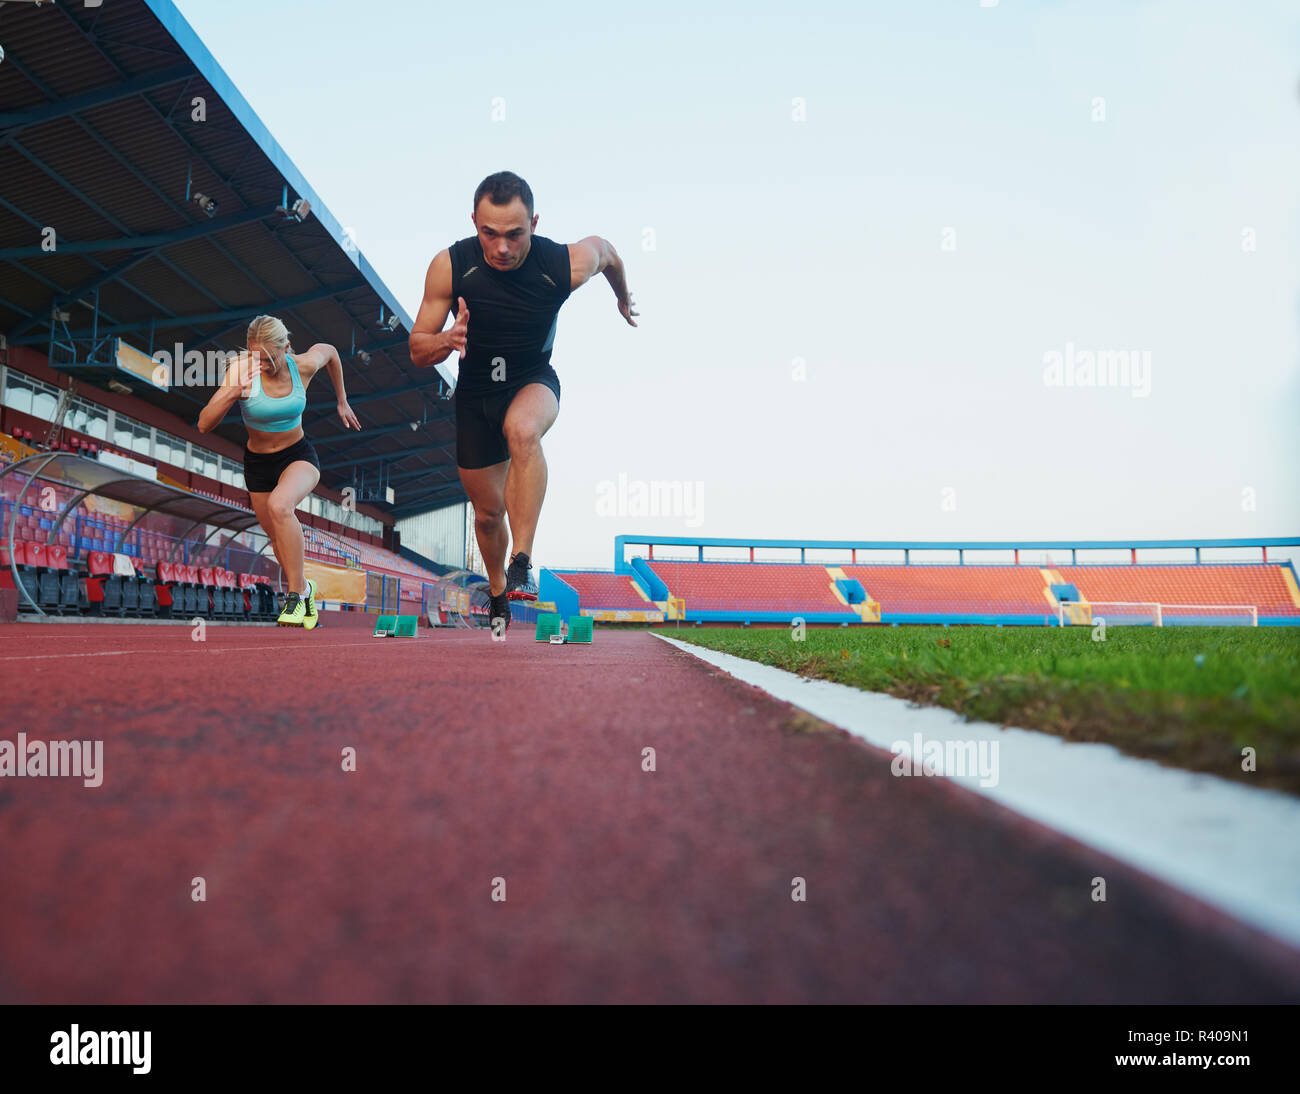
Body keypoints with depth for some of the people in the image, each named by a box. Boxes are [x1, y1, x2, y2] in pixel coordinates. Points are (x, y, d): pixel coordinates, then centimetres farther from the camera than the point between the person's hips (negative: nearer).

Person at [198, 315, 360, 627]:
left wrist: (342, 401, 15)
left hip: (299, 457, -2)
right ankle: (303, 589, 45)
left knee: (279, 505, -34)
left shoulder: (304, 365, -17)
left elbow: (329, 350, 9)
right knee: (281, 540, 14)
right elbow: (204, 425, -26)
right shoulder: (242, 371, -21)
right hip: (257, 463, 2)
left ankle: (296, 593, -23)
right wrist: (233, 393, -43)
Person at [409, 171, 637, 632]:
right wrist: (448, 339, -36)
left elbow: (605, 248, 3)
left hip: (534, 381, -2)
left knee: (522, 430, -39)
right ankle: (497, 590, 41)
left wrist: (623, 298, 21)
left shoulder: (568, 265, -23)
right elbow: (417, 351, -13)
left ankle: (523, 564, -35)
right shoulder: (449, 266, -22)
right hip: (474, 392, 2)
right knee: (488, 511, 10)